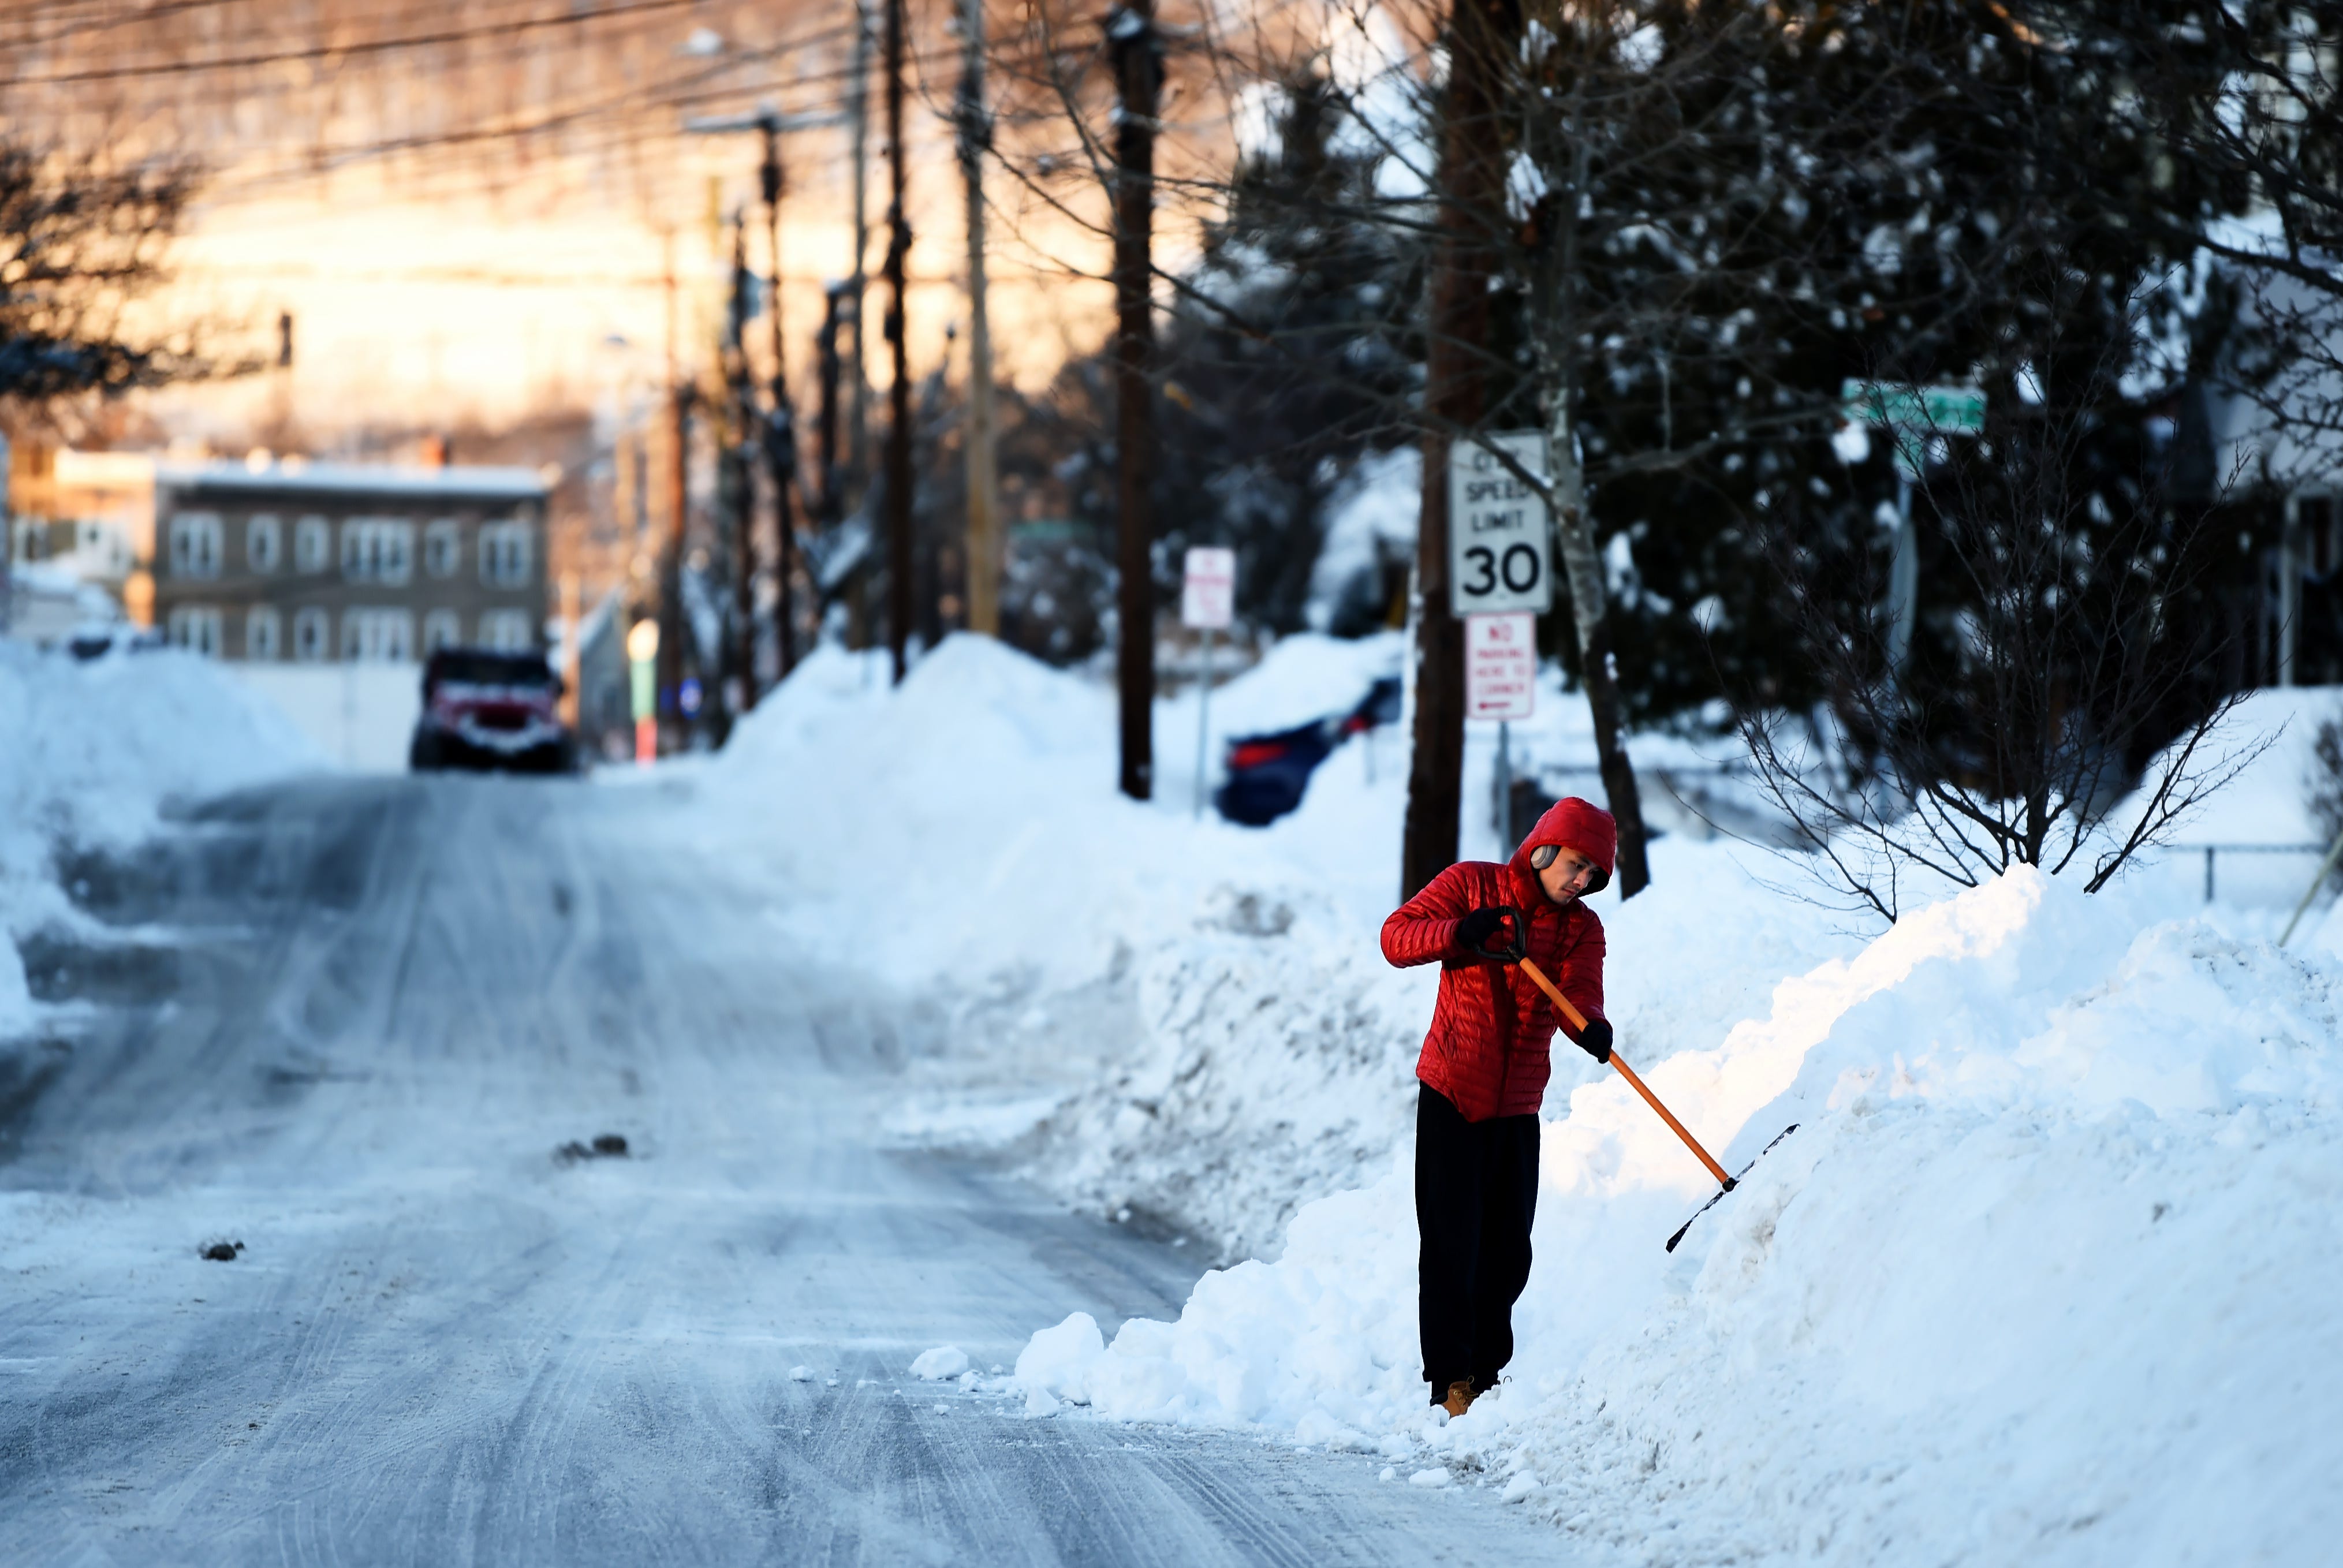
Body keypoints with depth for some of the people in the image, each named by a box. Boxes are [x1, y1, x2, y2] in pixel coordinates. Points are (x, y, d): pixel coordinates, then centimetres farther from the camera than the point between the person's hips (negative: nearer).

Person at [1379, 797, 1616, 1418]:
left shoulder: (1582, 928, 4)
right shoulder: (1471, 884, -4)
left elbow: (1578, 995, -13)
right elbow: (1397, 936, -11)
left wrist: (1592, 1028, -36)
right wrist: (1461, 932, -28)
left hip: (1518, 1107, 4)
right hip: (1451, 1093, -4)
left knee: (1508, 1250, 6)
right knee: (1451, 1240, -6)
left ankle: (1488, 1373, 19)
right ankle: (1450, 1378, -2)